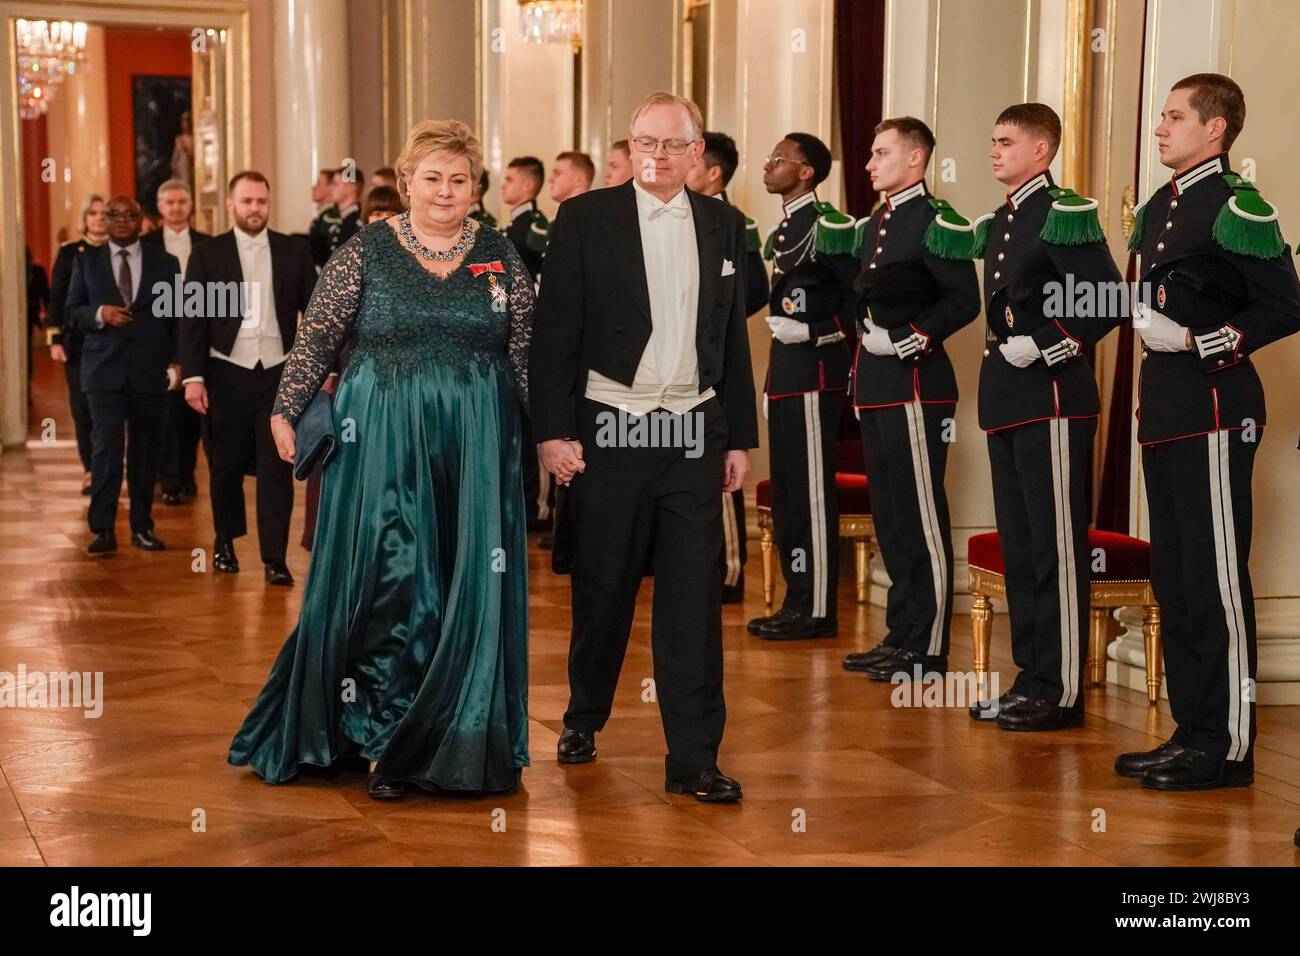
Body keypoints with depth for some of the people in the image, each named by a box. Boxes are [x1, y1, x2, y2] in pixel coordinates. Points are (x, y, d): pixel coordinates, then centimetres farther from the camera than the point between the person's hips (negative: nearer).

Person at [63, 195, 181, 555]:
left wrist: (177, 360, -2)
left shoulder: (165, 263, 8)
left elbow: (177, 316, 8)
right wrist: (99, 314, -14)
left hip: (150, 370, 1)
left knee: (145, 449, 7)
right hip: (104, 368, -1)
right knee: (106, 445, -10)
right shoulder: (87, 260, 8)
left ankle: (142, 526, 17)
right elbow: (71, 311, 7)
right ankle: (103, 529, -8)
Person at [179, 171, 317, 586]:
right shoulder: (207, 253, 2)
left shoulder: (295, 251, 5)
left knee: (277, 468, -4)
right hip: (227, 375, 0)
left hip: (279, 373, 0)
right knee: (226, 466, 10)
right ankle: (225, 541, 31)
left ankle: (275, 558, 0)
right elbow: (193, 318, -1)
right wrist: (193, 376, -8)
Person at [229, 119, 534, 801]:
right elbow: (315, 339, 2)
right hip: (382, 442, -2)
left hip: (476, 447, 2)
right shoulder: (366, 250, 1)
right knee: (387, 585, -1)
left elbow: (526, 355, 8)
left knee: (471, 590, 4)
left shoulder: (500, 257, 7)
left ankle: (460, 739, 16)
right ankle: (385, 743, 11)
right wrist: (285, 412, -3)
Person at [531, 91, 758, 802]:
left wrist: (740, 438, 9)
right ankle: (584, 717, 31)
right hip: (609, 431, -2)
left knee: (694, 596, -1)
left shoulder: (723, 226, 8)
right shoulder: (586, 219, -2)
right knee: (602, 588, 10)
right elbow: (554, 333, -4)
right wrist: (553, 431, -9)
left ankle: (694, 757, 4)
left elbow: (734, 338, 11)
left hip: (694, 432, 2)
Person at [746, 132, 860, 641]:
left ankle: (818, 610, -1)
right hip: (784, 372, 10)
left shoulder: (830, 228, -12)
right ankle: (797, 602, 20)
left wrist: (813, 333, -19)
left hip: (814, 374, -10)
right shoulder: (782, 232, 17)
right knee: (786, 493, 12)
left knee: (811, 493, -6)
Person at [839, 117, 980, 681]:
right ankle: (900, 635, 23)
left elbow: (963, 302, -15)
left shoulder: (937, 222, -10)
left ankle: (928, 648, 1)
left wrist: (911, 338, -19)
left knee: (921, 518, -5)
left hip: (916, 385, -9)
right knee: (888, 514, 14)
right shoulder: (876, 223, 17)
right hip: (875, 386, 10)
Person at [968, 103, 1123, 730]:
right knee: (1018, 544, 13)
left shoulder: (1064, 215, -10)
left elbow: (1107, 300, -18)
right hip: (1005, 398, 9)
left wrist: (1048, 347, -17)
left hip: (1051, 397, -9)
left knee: (1057, 546, -4)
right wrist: (1001, 352, 13)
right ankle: (1031, 678, 21)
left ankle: (1062, 692, 1)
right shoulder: (997, 224, 17)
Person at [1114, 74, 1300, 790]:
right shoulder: (1157, 208, 15)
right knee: (1172, 575, 12)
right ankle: (1191, 731, 21)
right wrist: (1146, 320, 9)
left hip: (1214, 408, -9)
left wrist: (1198, 342, -17)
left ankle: (1229, 748, 2)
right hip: (1164, 410, 9)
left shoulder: (1237, 207, -10)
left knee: (1217, 579, -5)